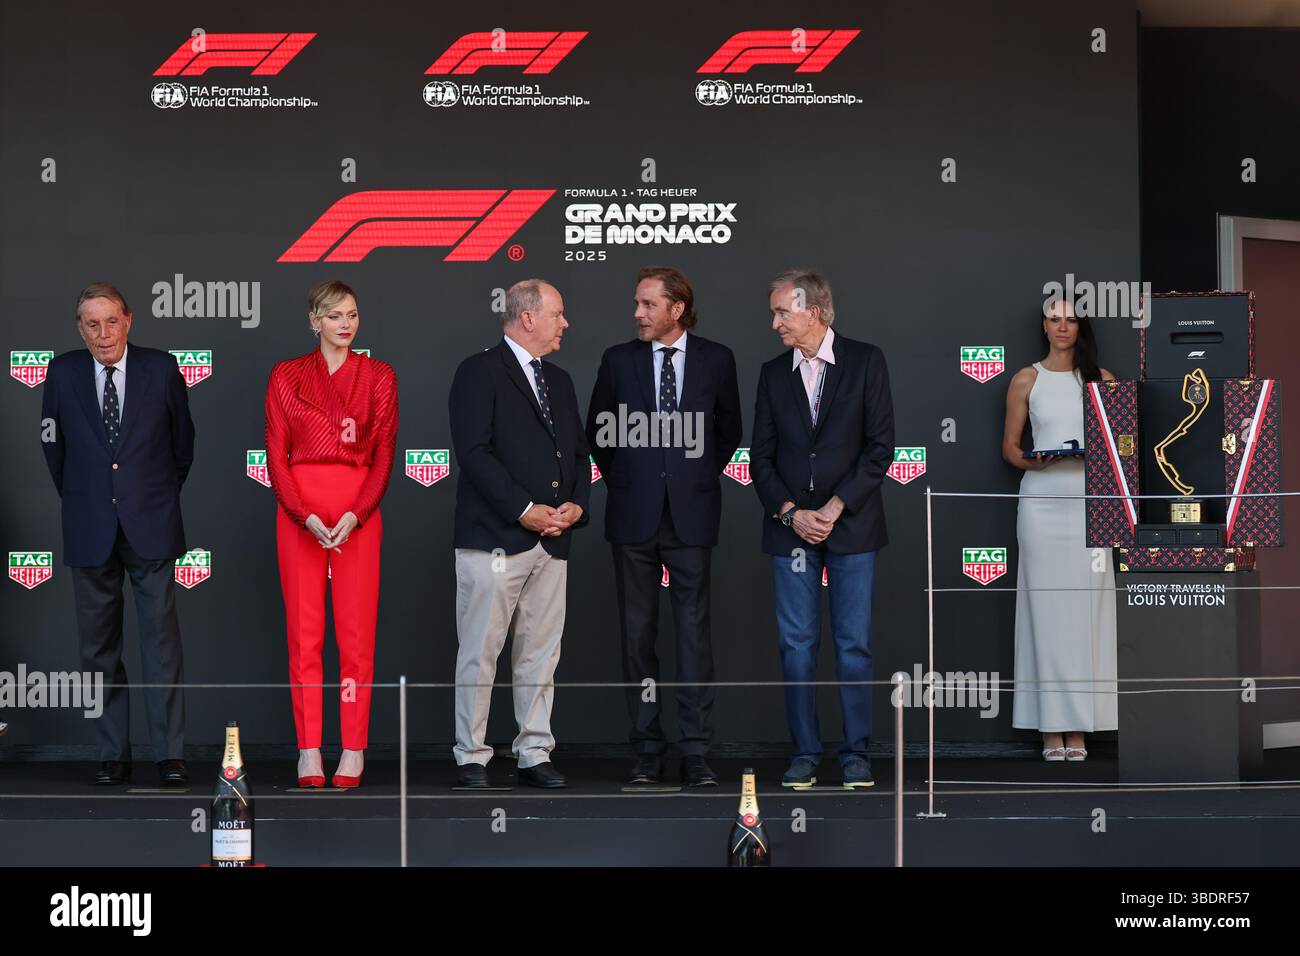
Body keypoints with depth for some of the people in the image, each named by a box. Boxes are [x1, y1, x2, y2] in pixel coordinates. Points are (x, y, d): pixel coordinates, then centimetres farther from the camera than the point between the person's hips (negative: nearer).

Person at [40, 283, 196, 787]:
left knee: (162, 640, -2)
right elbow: (53, 444, 13)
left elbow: (183, 439, 11)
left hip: (151, 526, -2)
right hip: (90, 531, 2)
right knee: (98, 646, 5)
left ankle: (170, 754, 2)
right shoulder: (63, 373, 1)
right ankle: (112, 755, 13)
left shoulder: (161, 368, -2)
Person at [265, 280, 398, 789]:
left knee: (357, 629, -2)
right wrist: (306, 516, -11)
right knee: (304, 628, 0)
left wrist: (355, 514, -12)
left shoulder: (379, 377, 6)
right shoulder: (286, 376, 6)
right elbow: (276, 454, 2)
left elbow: (384, 455, 2)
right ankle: (309, 749, 4)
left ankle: (354, 751, 2)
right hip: (298, 508, 0)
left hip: (358, 508, 0)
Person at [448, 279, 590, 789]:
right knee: (480, 652, -3)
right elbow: (474, 451, -13)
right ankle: (471, 757, 4)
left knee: (541, 653, 7)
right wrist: (524, 510, -16)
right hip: (494, 537, -7)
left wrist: (576, 504, 1)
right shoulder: (479, 372, -4)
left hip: (553, 538, 7)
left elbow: (578, 453, 21)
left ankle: (535, 754, 13)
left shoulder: (560, 380, 20)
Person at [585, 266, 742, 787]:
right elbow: (598, 431, 14)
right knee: (638, 634, 4)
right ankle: (647, 750, 10)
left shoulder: (715, 359, 2)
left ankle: (695, 753, 2)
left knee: (694, 631, -2)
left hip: (690, 514, -1)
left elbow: (729, 430, 14)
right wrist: (622, 482, 10)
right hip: (634, 515, 1)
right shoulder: (618, 359, 4)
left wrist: (701, 478, 11)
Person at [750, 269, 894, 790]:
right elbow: (761, 456, 8)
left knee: (854, 644, 0)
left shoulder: (865, 361, 0)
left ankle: (856, 752, 7)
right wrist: (791, 513, -6)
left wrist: (836, 507, -11)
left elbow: (881, 445, -4)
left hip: (851, 525, -3)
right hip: (790, 527, 3)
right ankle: (804, 752, 8)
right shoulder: (773, 373, 9)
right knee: (796, 644, 2)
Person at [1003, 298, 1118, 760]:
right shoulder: (1026, 380, 9)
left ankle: (1079, 727, -1)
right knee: (1046, 607, -5)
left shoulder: (1101, 379, 12)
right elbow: (1009, 447, 10)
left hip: (1089, 500, 1)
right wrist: (1031, 461, -11)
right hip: (1041, 499, -1)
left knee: (1086, 609, -3)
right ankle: (1052, 728, -3)